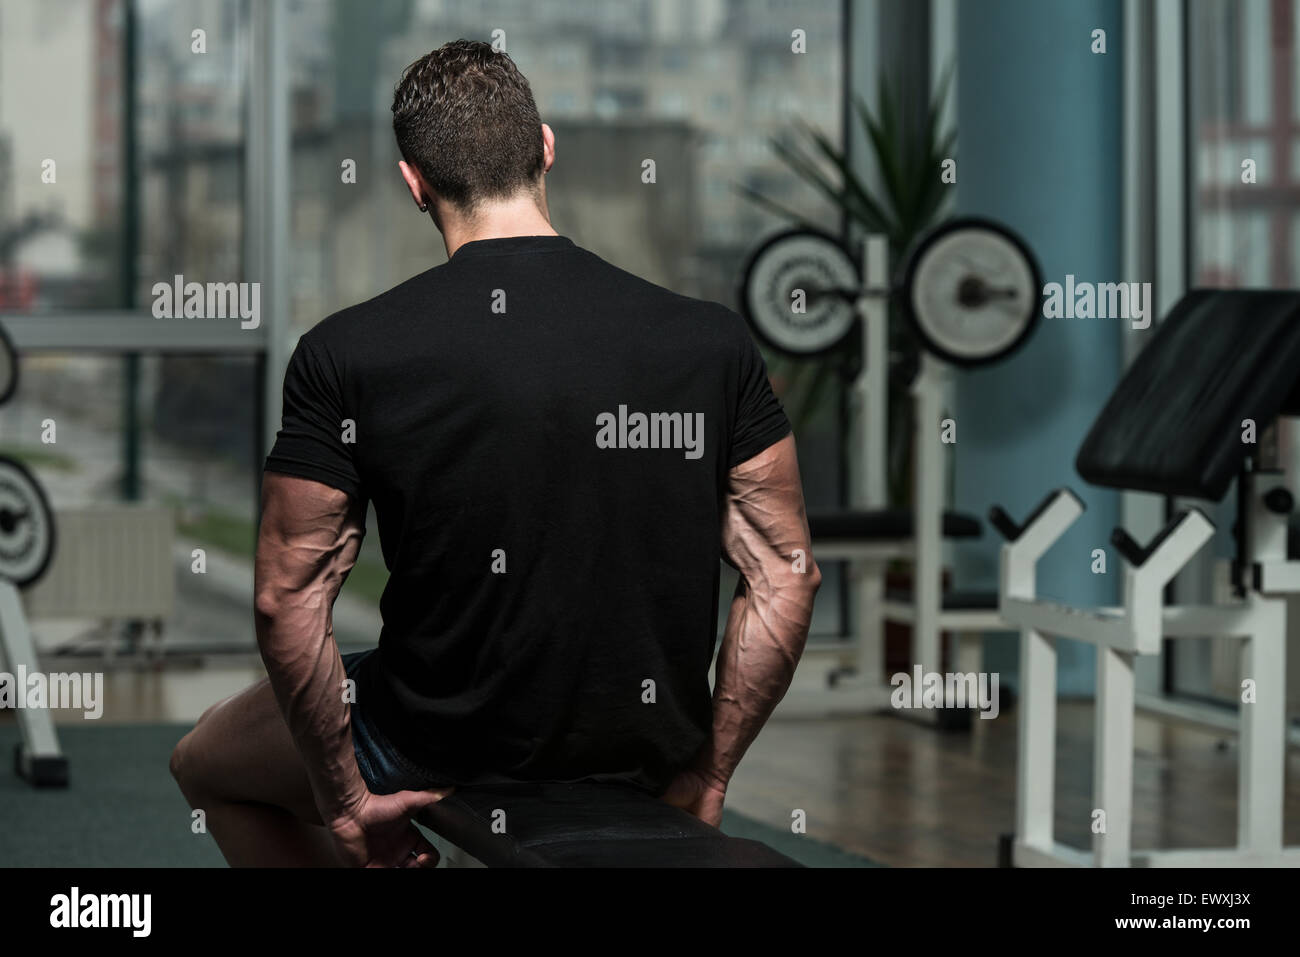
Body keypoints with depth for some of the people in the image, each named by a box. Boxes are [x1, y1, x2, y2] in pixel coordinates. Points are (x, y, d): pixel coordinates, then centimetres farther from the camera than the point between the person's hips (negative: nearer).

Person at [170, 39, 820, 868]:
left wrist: (344, 798, -3)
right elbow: (789, 577, -6)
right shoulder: (714, 341, -9)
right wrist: (708, 775, 3)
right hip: (646, 751, 3)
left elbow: (288, 601, -14)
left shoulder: (350, 355, -15)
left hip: (441, 750, -3)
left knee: (206, 760, 28)